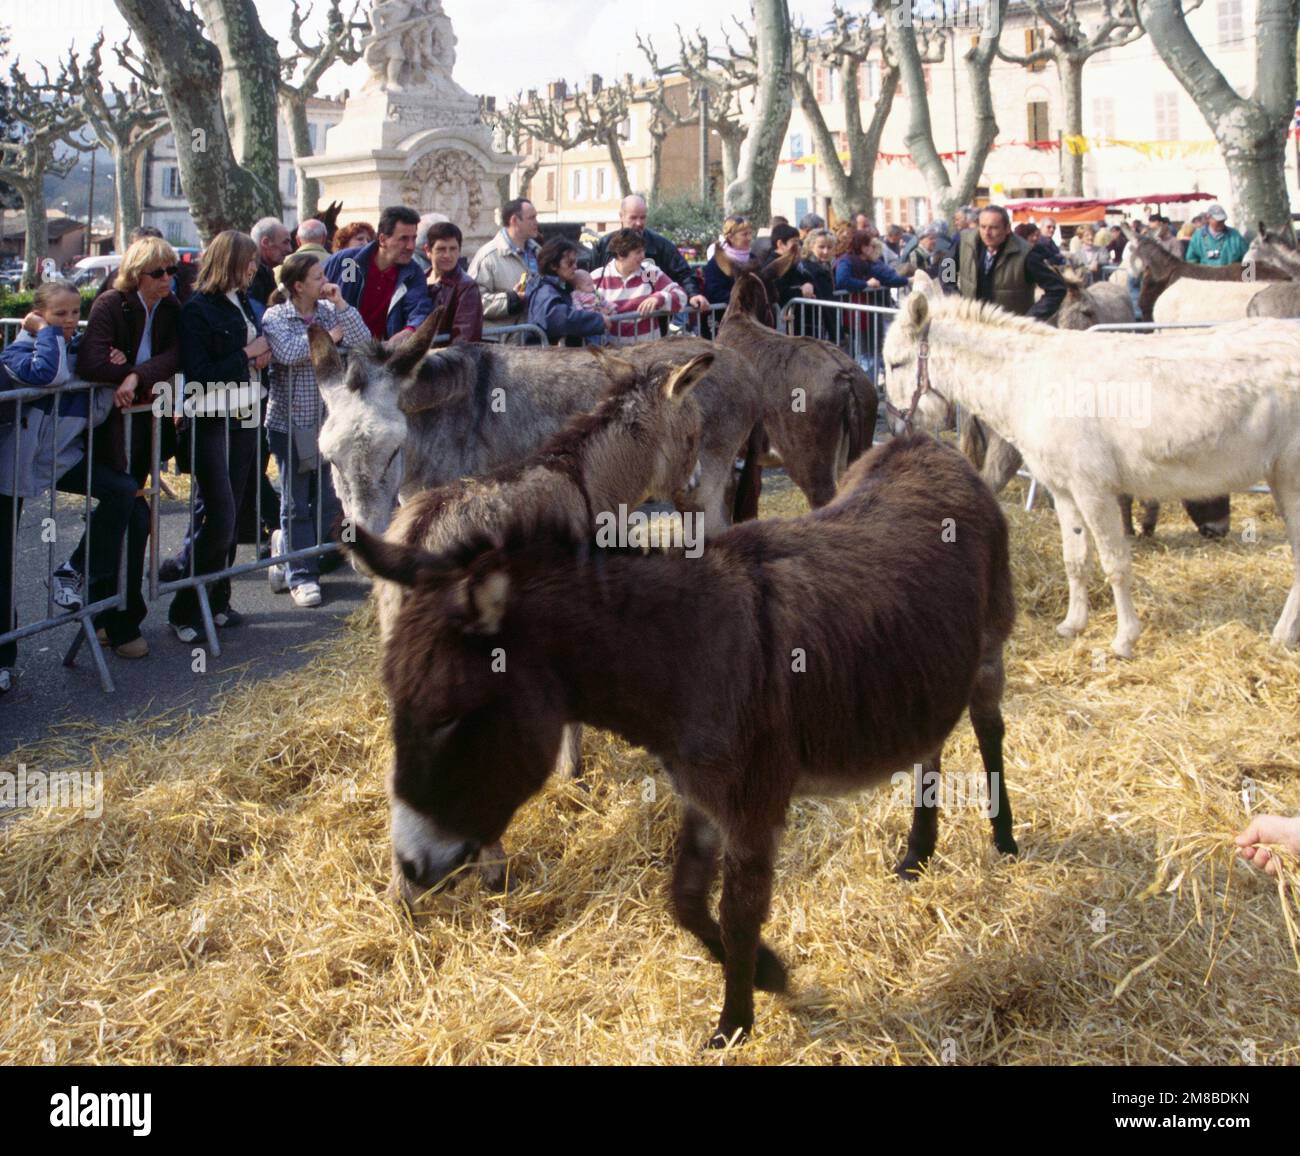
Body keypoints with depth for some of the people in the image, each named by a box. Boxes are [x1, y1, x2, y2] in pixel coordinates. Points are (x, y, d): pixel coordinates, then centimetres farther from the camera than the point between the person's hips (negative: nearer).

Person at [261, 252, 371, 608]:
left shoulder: (331, 311, 6)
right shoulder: (275, 317, -7)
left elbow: (364, 342, -5)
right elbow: (287, 352, -25)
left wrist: (341, 305, -10)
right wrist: (329, 336, -13)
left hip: (327, 419, 4)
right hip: (290, 422, -4)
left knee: (329, 500, 8)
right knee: (296, 504, 3)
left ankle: (286, 546, 31)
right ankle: (301, 575, 12)